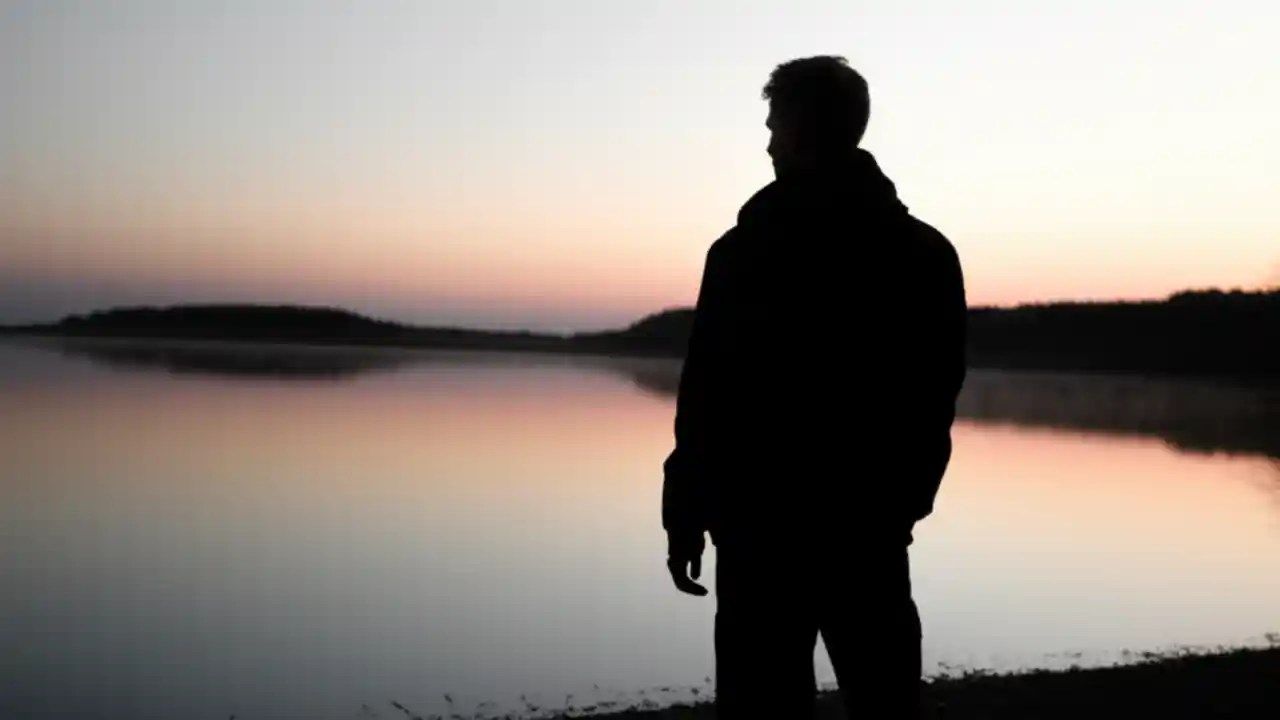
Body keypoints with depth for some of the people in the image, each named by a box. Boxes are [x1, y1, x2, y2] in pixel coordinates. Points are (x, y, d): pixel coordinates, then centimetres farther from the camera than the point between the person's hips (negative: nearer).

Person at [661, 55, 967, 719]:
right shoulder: (928, 252, 7)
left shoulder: (748, 248, -8)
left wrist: (685, 515, -3)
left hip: (766, 521, -5)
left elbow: (708, 394, -10)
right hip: (874, 523, 5)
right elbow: (937, 395, 10)